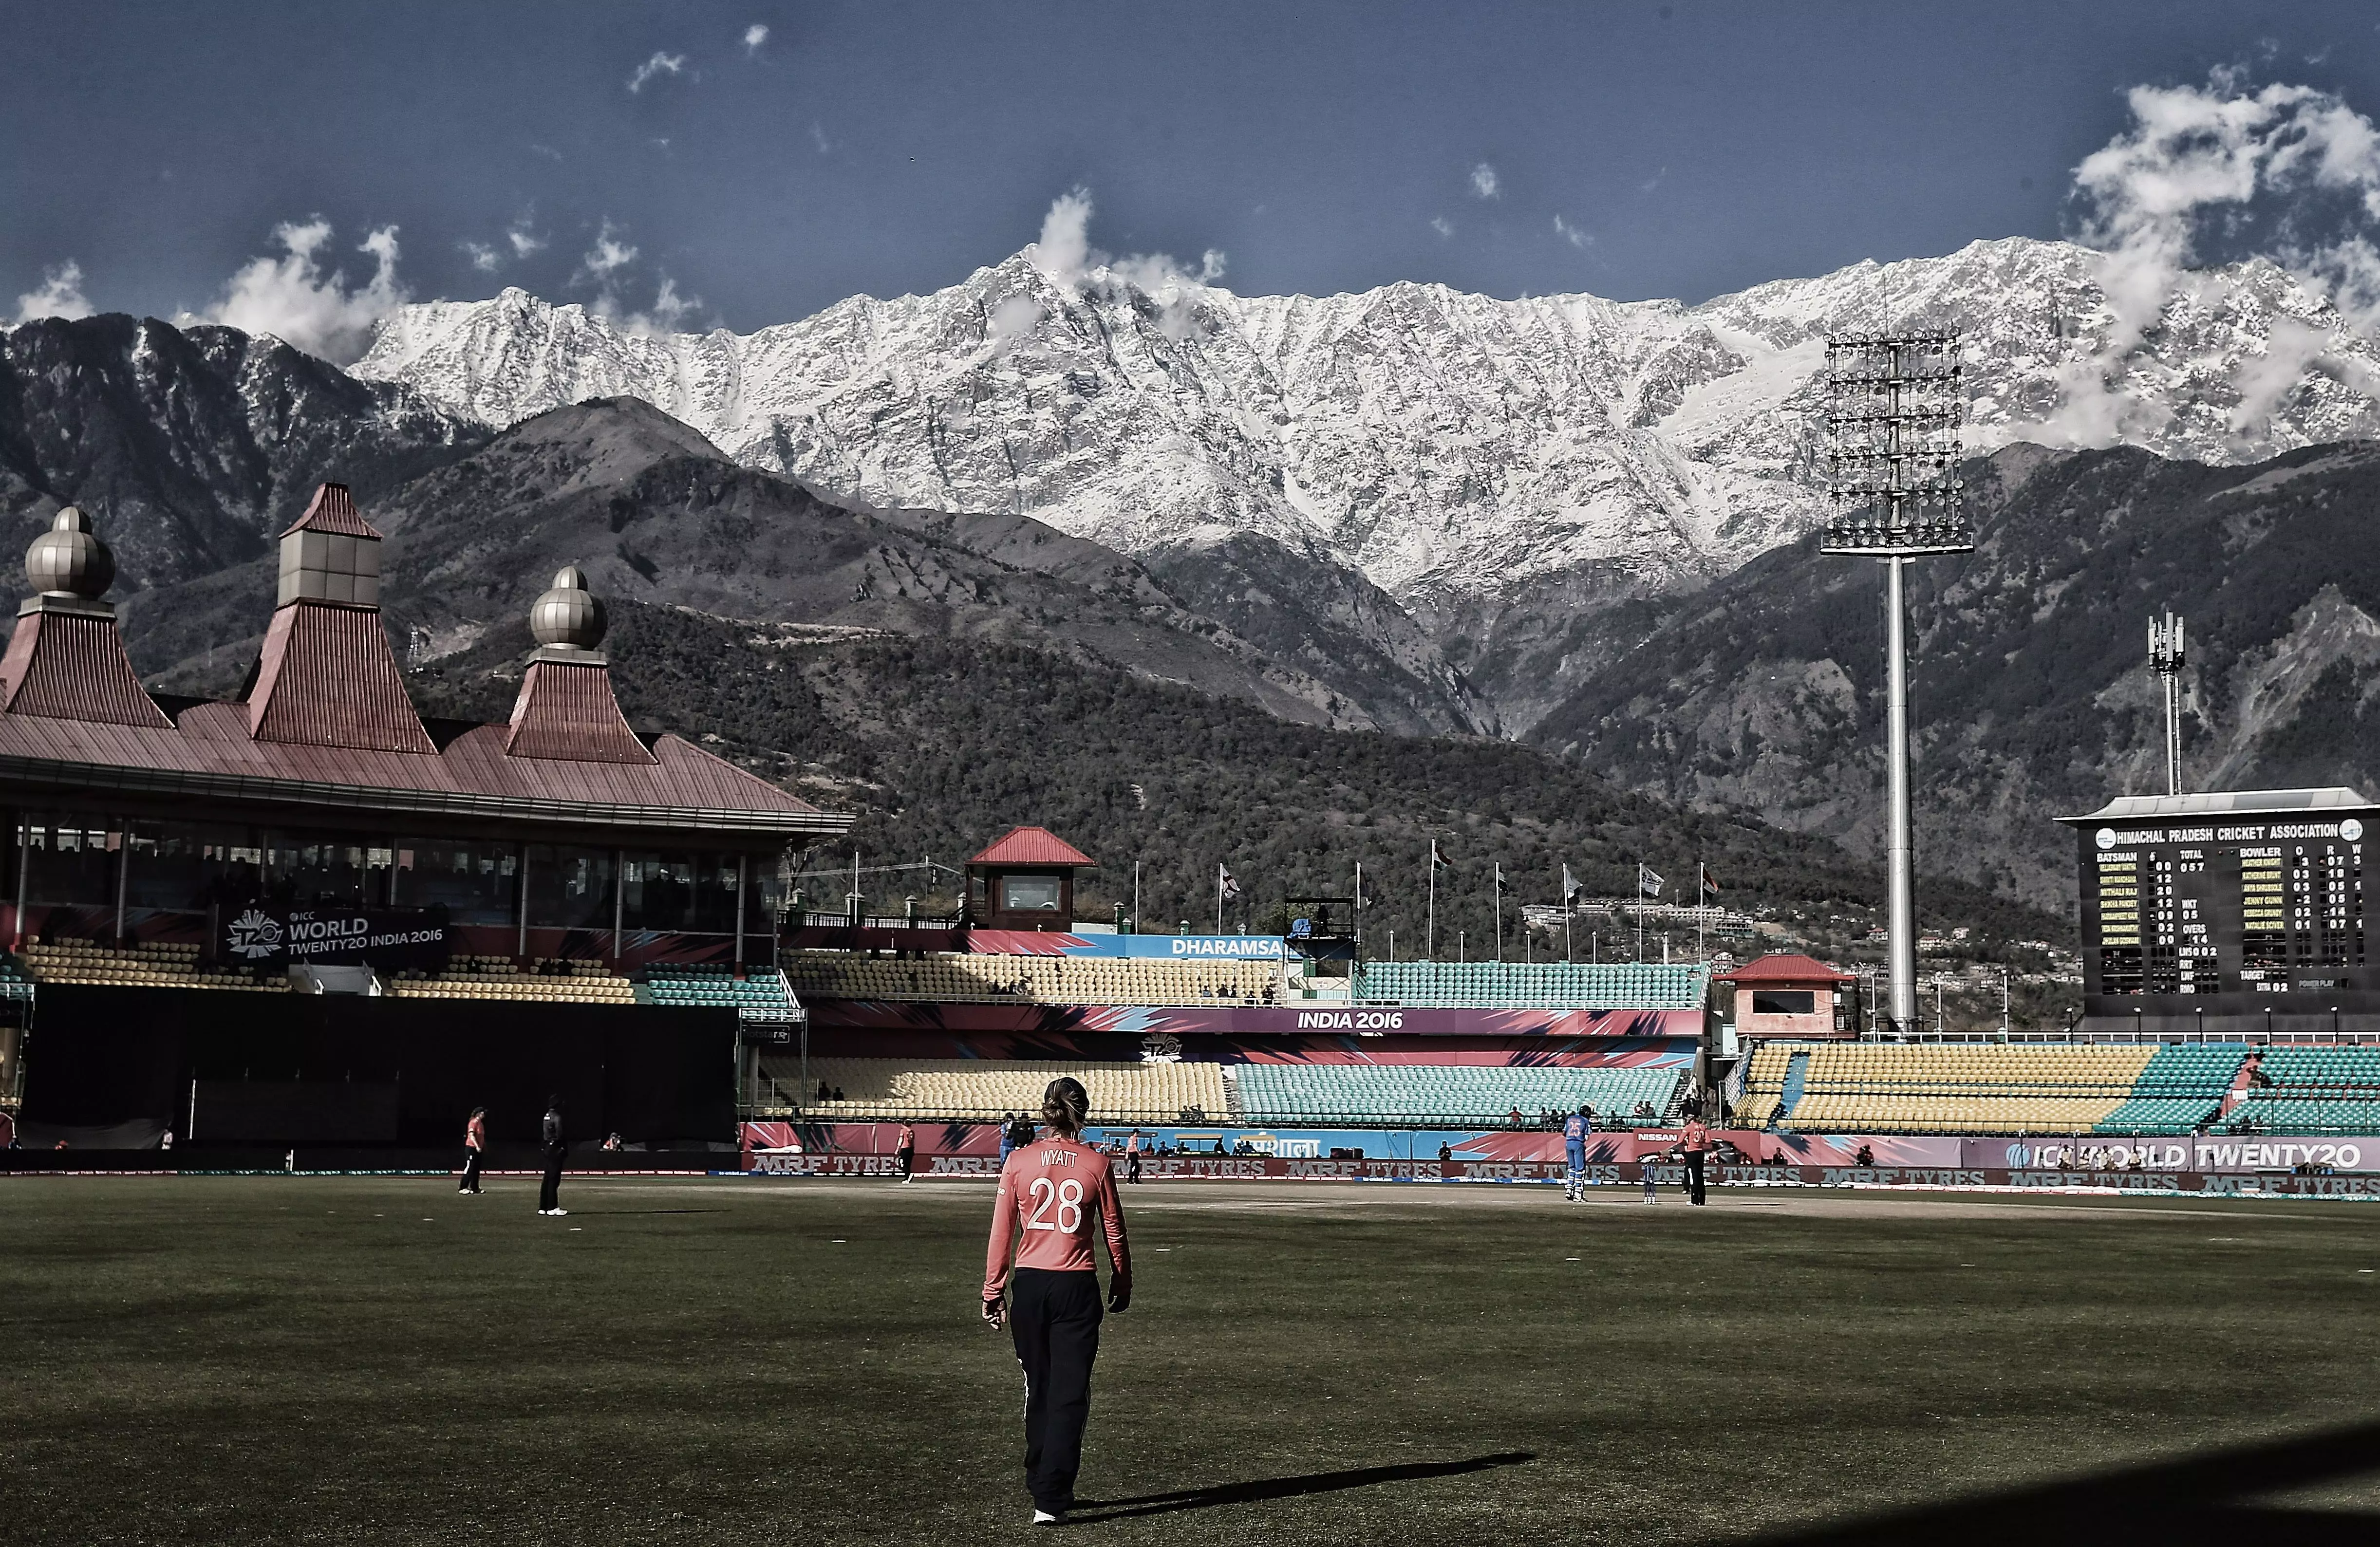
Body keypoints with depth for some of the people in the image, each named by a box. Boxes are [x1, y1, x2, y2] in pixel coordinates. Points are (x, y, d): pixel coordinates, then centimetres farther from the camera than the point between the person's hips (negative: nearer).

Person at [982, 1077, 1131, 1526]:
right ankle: (1051, 1500, -3)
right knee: (1069, 1395, 2)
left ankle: (1042, 1485, 29)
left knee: (1038, 1389, 18)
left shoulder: (1018, 1162, -2)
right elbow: (1114, 1232, 3)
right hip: (1077, 1287, -2)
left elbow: (1001, 1233, 1)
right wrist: (1122, 1285, 16)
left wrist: (992, 1293, 8)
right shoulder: (1097, 1164, -5)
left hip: (1029, 1285, 2)